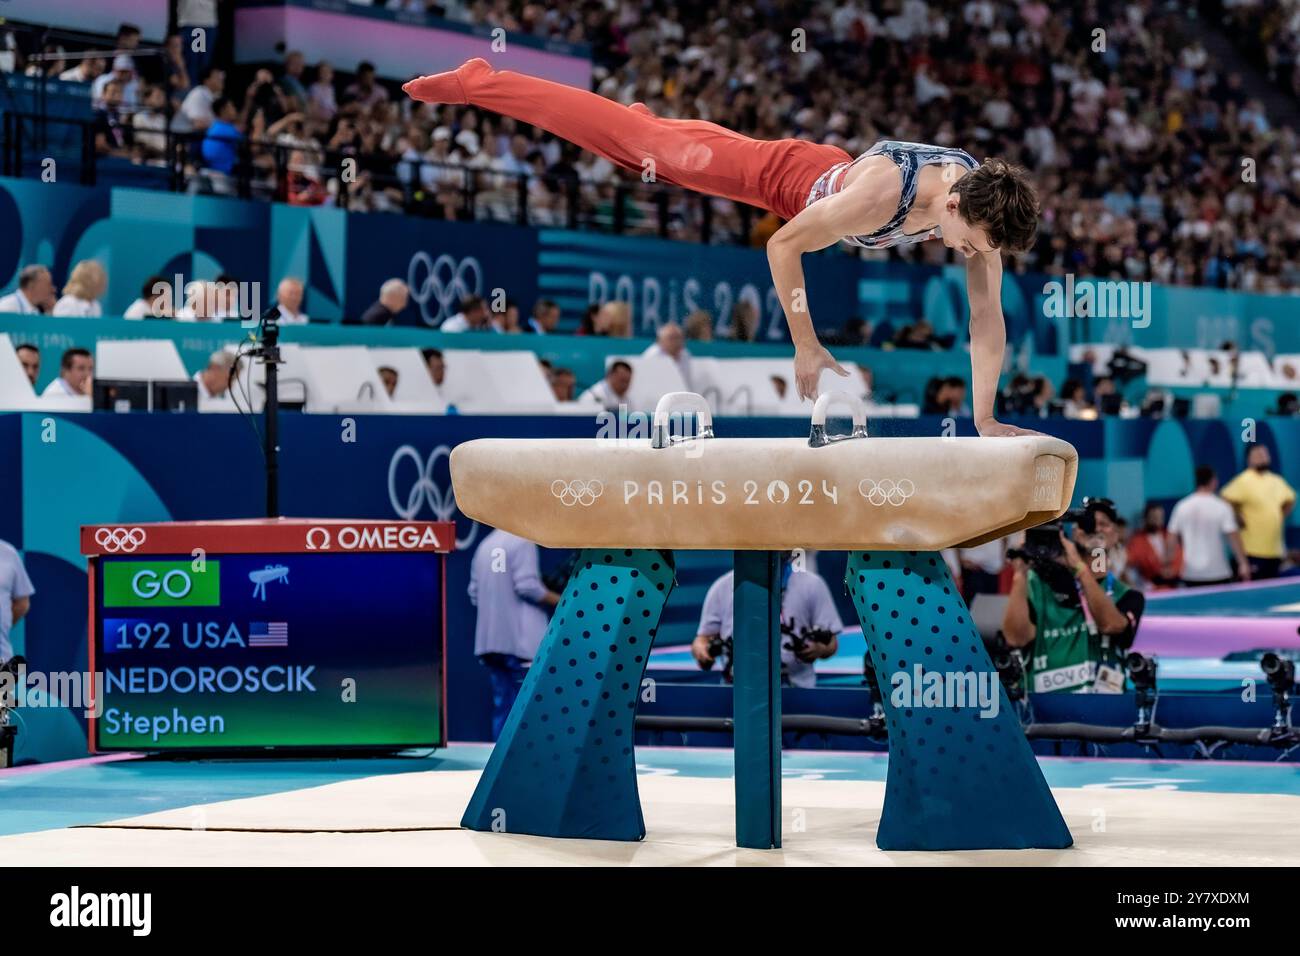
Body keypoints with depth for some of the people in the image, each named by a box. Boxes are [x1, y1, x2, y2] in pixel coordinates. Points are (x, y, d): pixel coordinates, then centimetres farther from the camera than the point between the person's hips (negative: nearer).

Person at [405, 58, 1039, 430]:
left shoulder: (981, 202, -30)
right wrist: (806, 348, -27)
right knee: (643, 141, 10)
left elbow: (987, 319, -21)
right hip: (783, 173, -4)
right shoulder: (878, 196, -46)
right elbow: (784, 245, -32)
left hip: (827, 174, 4)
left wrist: (984, 417, -23)